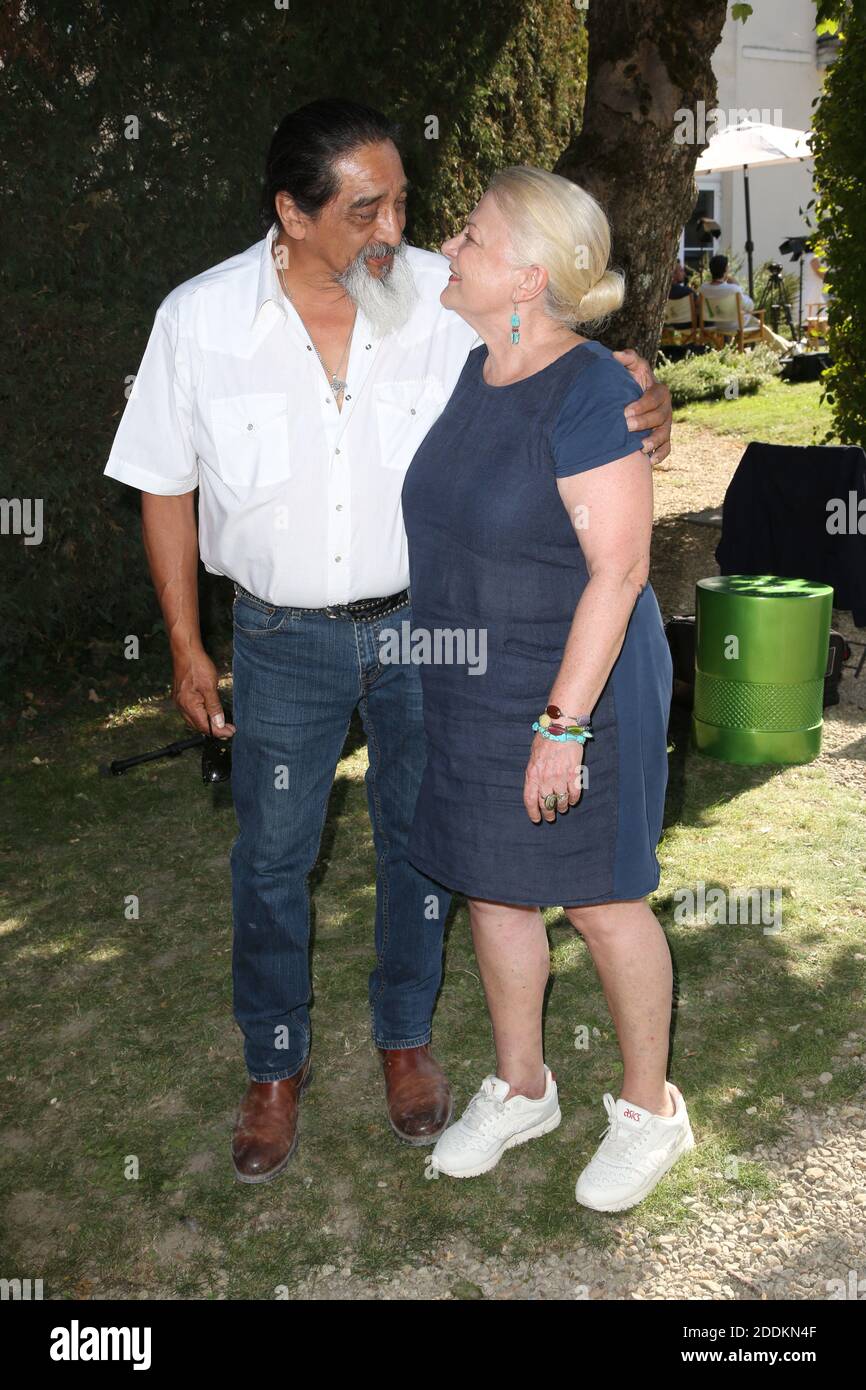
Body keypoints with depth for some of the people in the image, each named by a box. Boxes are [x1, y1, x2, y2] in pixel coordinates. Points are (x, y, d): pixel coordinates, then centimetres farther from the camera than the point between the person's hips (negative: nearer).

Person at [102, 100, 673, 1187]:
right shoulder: (199, 319, -12)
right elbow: (166, 486, -2)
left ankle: (405, 1037, 40)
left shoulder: (447, 298, -11)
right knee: (271, 860, 11)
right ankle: (275, 1067, 35)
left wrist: (636, 404, -25)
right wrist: (185, 646, -1)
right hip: (283, 637, 0)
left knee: (419, 840, 14)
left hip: (424, 620, 1)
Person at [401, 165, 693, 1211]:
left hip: (576, 692, -8)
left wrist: (563, 723, -23)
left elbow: (619, 568, -22)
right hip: (467, 692, 8)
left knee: (601, 902, 7)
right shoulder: (467, 372, 5)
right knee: (493, 890, 16)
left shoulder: (589, 391, -20)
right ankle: (519, 1090, 37)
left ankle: (649, 1108, 30)